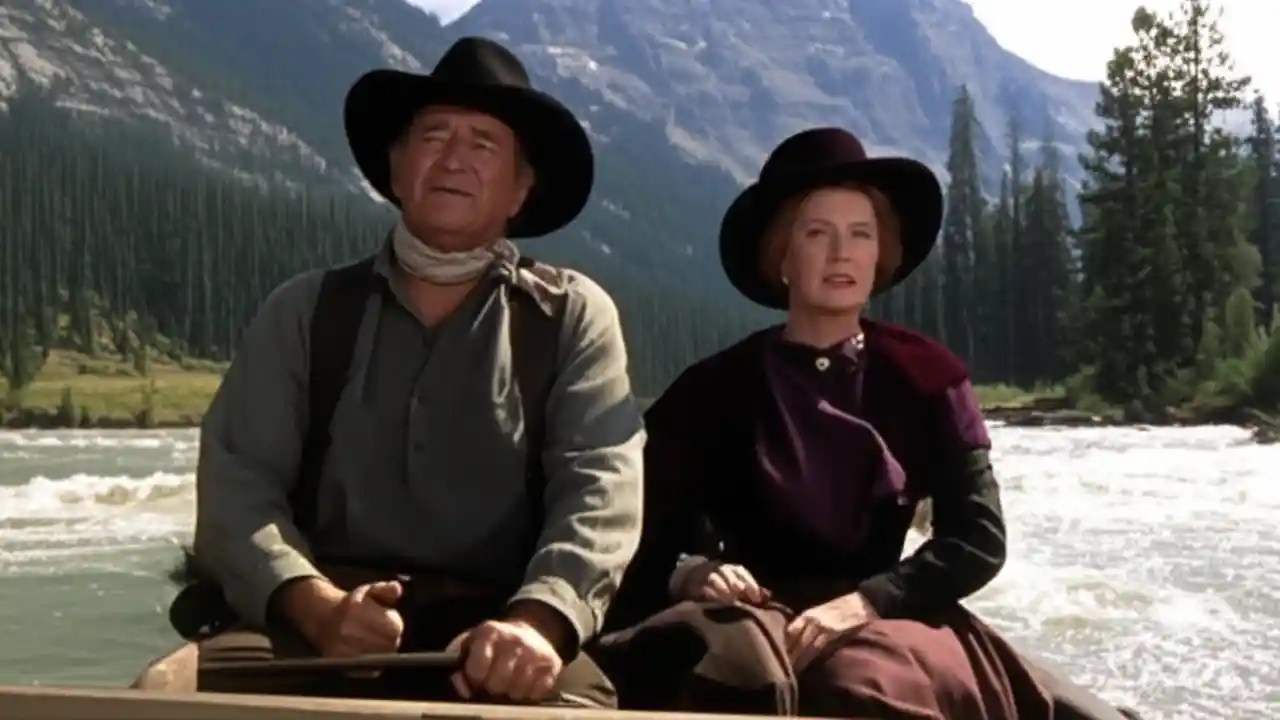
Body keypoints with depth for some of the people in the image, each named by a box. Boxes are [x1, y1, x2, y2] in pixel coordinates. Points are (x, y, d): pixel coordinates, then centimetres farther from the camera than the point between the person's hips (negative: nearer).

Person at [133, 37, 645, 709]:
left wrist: (536, 621, -25)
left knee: (574, 702, -34)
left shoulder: (573, 317, 9)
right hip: (312, 630, 2)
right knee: (163, 695, -27)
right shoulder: (304, 309, 13)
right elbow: (237, 479, 3)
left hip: (491, 632, -1)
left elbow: (600, 487, -5)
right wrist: (315, 605, -17)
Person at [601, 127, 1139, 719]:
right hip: (758, 630, 0)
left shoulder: (924, 376, 5)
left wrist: (864, 604, -17)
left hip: (890, 628, 0)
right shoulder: (714, 388, 3)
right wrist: (689, 575, -21)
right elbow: (642, 535, 1)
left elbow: (979, 539, -3)